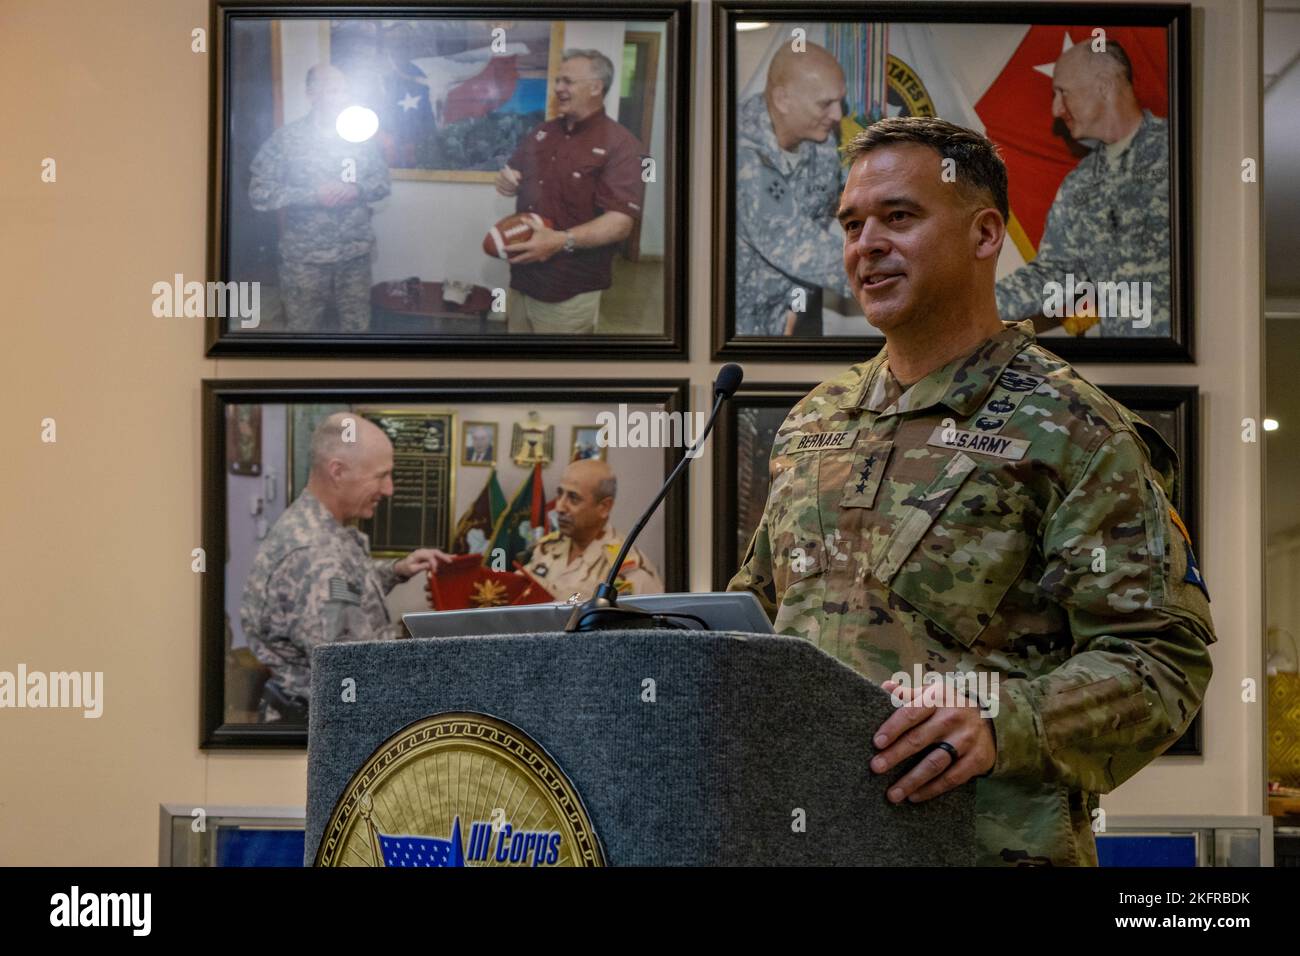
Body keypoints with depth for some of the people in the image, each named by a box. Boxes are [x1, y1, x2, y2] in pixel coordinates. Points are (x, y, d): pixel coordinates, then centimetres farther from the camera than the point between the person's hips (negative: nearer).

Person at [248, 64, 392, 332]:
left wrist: (357, 189, -13)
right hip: (304, 257, -3)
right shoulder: (286, 138, -7)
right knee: (305, 330, 8)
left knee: (357, 328, 11)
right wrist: (313, 195, -20)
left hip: (355, 254, 3)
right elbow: (259, 193, -10)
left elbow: (383, 182, 9)